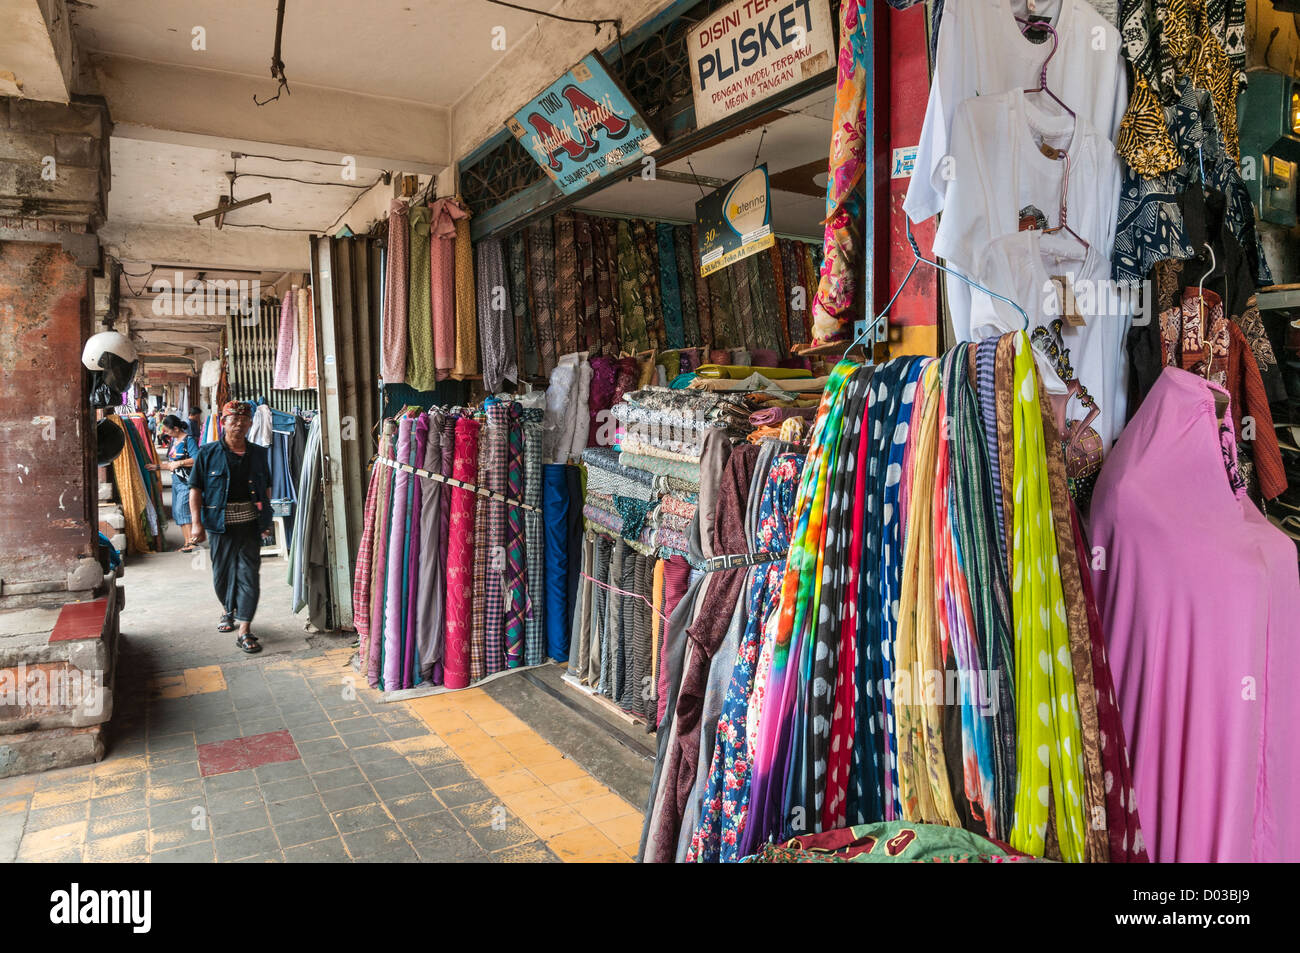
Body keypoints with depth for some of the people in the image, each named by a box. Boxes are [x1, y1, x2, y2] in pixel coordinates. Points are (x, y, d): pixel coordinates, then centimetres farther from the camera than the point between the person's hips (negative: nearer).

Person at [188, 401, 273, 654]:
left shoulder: (259, 453, 7)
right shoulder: (208, 453, 0)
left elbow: (266, 488, 15)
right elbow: (195, 489, 0)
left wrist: (266, 519, 11)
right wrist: (197, 523, -7)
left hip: (250, 524, 1)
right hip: (221, 524, -1)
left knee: (249, 574, -3)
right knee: (222, 573, 13)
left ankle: (244, 629, -1)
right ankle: (229, 611, 40)